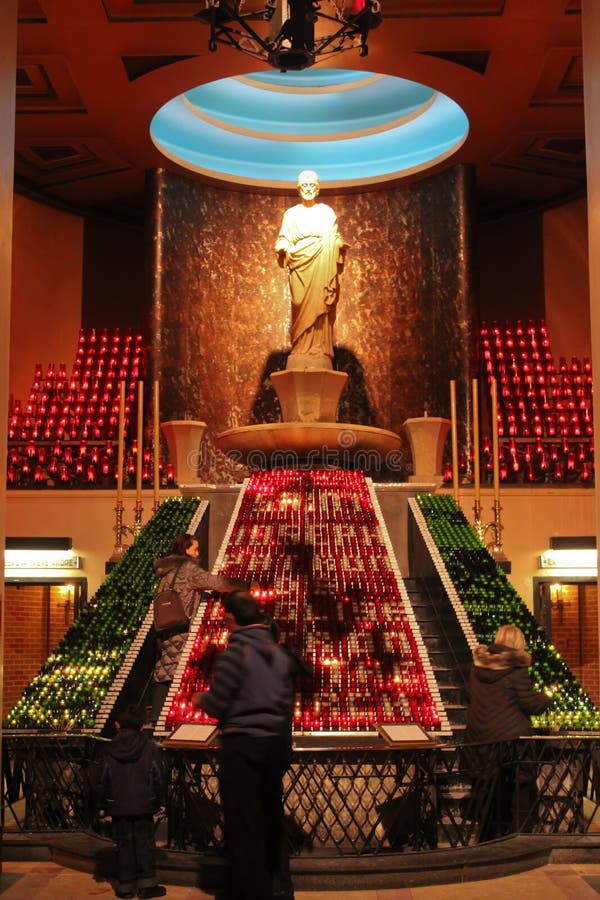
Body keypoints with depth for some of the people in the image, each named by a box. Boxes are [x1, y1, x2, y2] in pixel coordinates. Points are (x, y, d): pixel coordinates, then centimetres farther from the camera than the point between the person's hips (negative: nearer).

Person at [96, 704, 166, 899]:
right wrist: (160, 801, 10)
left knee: (124, 843, 8)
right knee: (144, 842, 6)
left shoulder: (111, 750, -1)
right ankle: (147, 883, 6)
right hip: (143, 804, -1)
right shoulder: (150, 747, -3)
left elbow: (104, 779, 1)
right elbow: (158, 776, 0)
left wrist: (102, 805, 10)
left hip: (119, 806, 1)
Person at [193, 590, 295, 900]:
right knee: (270, 819, 18)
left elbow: (216, 705, -13)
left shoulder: (236, 651, -14)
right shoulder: (279, 653, 7)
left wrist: (200, 698, 8)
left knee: (243, 825, 2)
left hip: (242, 746, -7)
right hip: (275, 744, 7)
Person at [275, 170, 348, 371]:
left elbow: (334, 239, 9)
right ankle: (300, 352, -3)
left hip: (321, 266, 0)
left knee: (320, 308, -6)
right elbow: (284, 239, 8)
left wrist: (341, 244, -13)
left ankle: (319, 352, -5)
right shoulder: (291, 214, 13)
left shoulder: (327, 212, 12)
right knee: (301, 309, -4)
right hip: (300, 266, 0)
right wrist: (282, 248, -14)